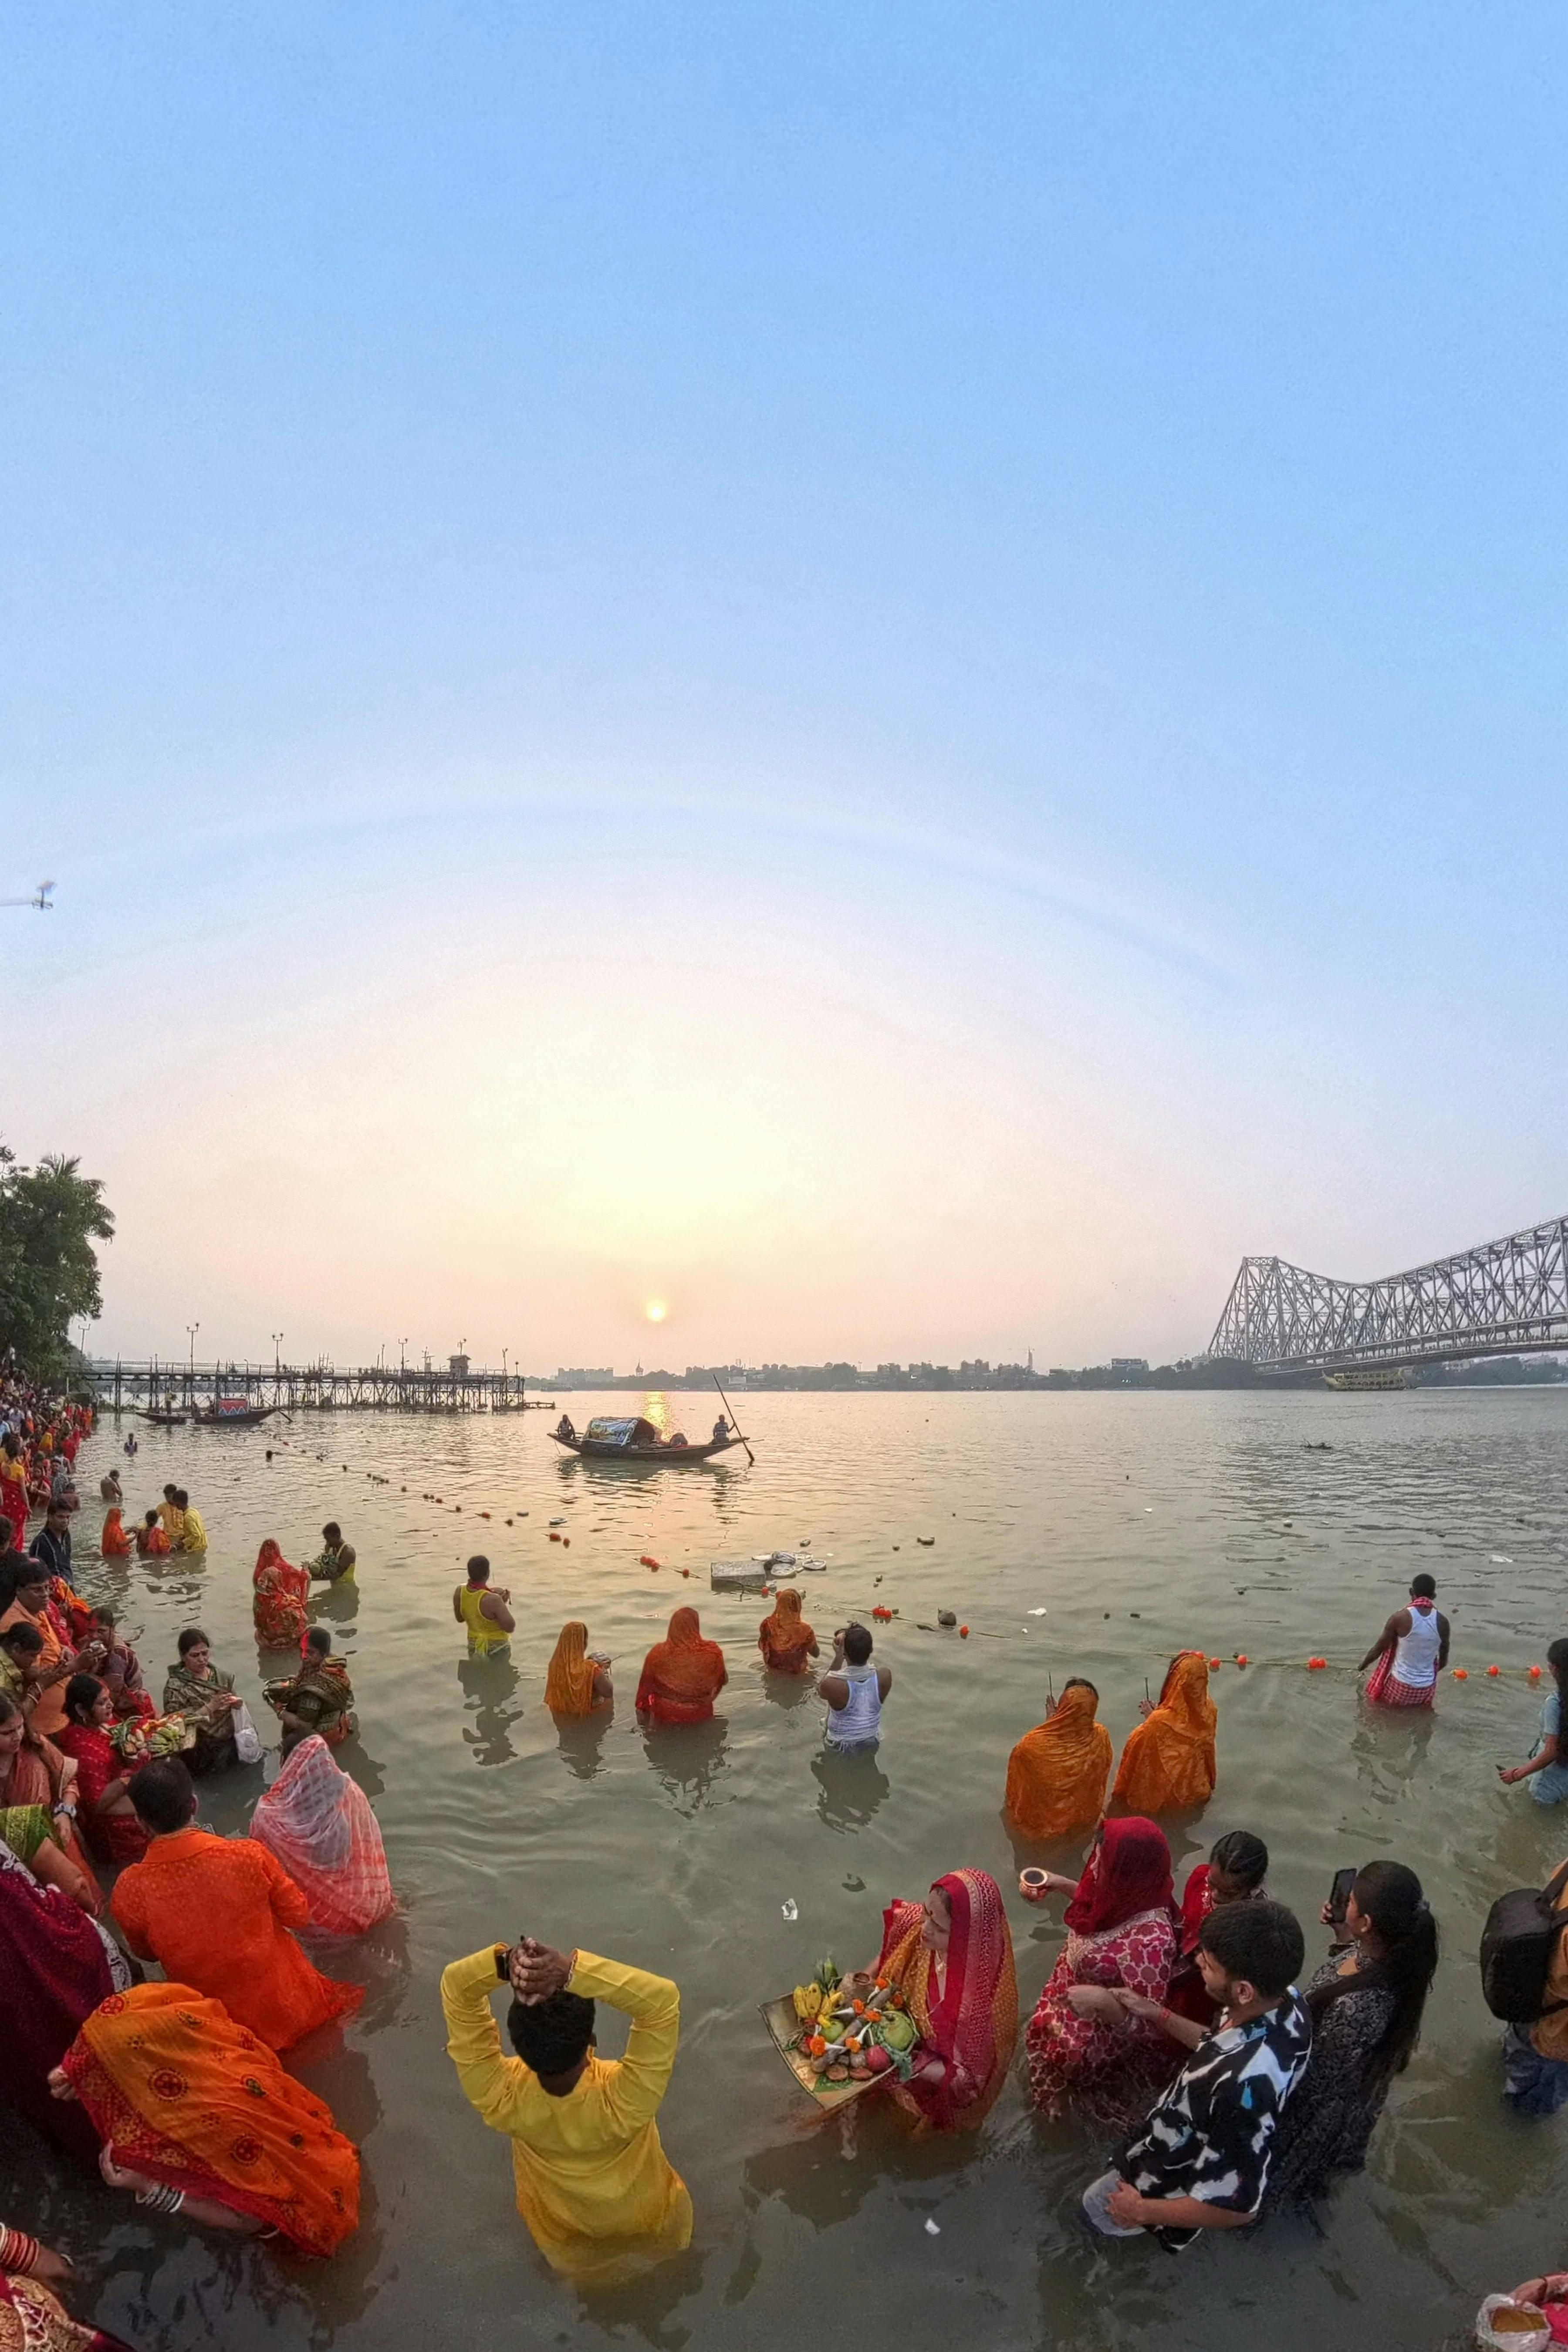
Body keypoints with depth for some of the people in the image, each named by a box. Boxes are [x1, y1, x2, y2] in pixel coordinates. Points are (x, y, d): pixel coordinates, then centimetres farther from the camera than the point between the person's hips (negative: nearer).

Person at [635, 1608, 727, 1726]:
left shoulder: (658, 1654, -17)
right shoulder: (712, 1653, -17)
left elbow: (646, 1685, -2)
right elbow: (722, 1680, 1)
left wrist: (641, 1706, 15)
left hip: (665, 1716, -1)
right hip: (701, 1716, 1)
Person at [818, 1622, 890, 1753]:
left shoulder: (832, 1685, -34)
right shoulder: (885, 1676, -26)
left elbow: (820, 1689, -9)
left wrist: (838, 1657, -11)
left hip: (841, 1750, -2)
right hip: (873, 1745, 2)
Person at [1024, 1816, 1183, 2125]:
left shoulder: (1150, 1940, -43)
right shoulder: (1130, 1895, -21)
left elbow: (1148, 2025, -33)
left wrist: (1104, 2001, -47)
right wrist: (1064, 1886, -1)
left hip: (1101, 2030, -6)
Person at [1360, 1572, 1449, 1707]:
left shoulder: (1401, 1618, -17)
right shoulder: (1442, 1622, -8)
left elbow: (1379, 1648, -6)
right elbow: (1444, 1660, 7)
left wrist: (1361, 1668, 13)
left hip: (1401, 1685, -3)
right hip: (1427, 1688, 3)